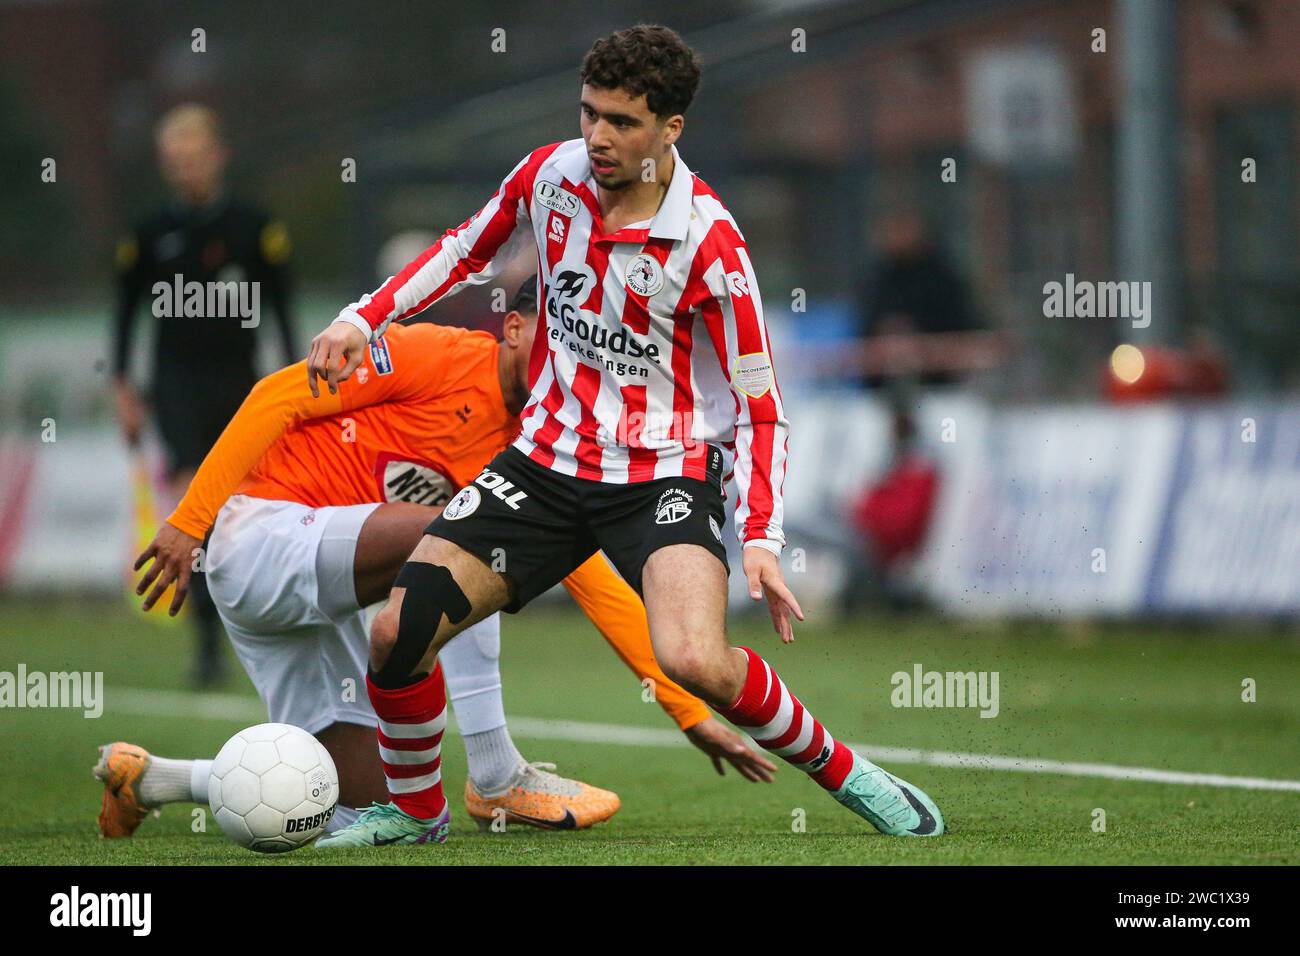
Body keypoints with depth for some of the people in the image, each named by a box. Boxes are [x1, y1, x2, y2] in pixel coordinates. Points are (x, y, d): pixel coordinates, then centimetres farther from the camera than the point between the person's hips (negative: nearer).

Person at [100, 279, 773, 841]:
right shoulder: (442, 357, -11)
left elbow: (600, 588, 11)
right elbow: (277, 396, -13)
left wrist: (692, 714, 6)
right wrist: (188, 521, -19)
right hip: (263, 531, -8)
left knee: (361, 808, 3)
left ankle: (145, 778, 20)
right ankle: (497, 780, -22)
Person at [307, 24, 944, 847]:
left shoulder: (708, 243, -17)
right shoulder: (550, 175, -4)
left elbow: (759, 406, -11)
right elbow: (468, 251, 18)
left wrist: (762, 541, -20)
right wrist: (362, 321, 9)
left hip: (663, 473, -5)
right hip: (547, 462, 5)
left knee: (695, 661, -31)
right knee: (397, 634, -7)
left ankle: (845, 773, -7)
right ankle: (415, 810, 20)